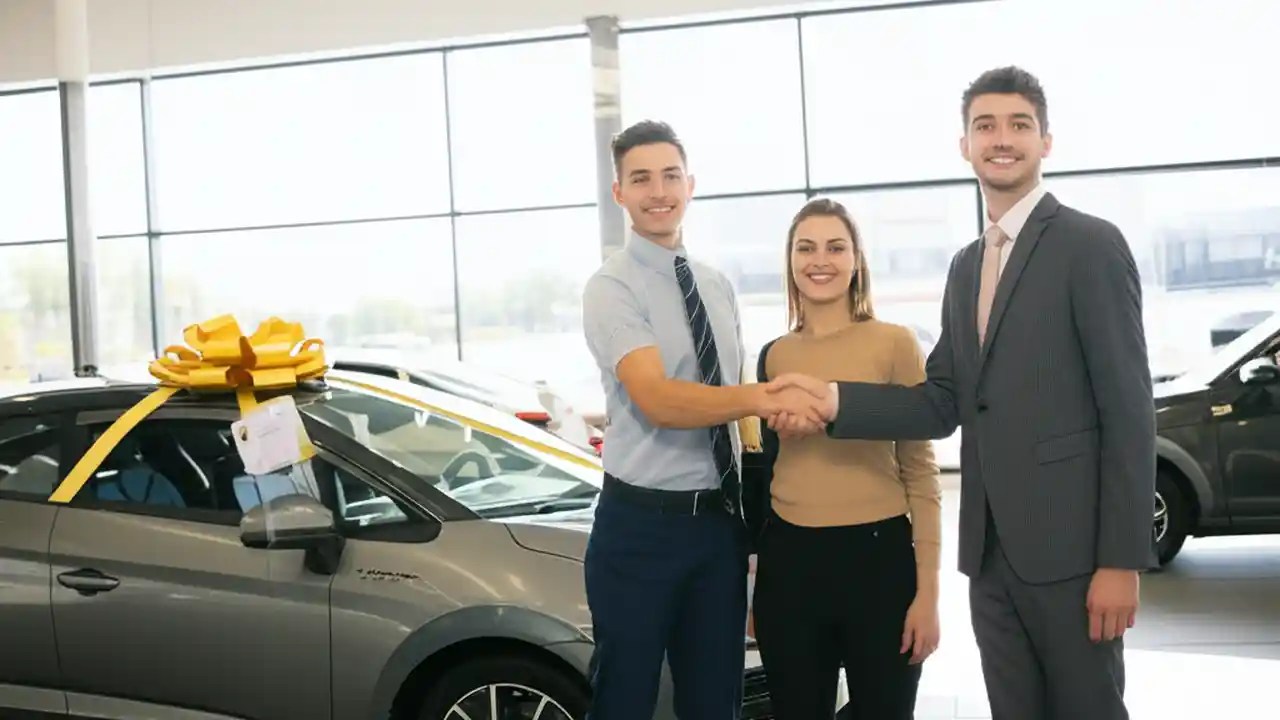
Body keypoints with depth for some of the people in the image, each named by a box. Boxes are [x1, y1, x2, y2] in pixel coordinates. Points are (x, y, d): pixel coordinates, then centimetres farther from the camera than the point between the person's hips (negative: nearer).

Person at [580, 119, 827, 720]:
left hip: (720, 520, 6)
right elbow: (658, 400, -25)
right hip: (640, 524, -6)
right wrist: (763, 398, -39)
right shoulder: (611, 288, -11)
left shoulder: (718, 287, 11)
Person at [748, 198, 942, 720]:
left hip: (878, 557, -3)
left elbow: (920, 471, -4)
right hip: (788, 562, 3)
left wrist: (928, 591, -8)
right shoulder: (774, 356, 6)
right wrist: (754, 577, 14)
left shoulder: (894, 343, -4)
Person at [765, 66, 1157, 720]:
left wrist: (1122, 559, -15)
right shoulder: (966, 265, 16)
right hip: (991, 549, 7)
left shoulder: (1091, 245, -7)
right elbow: (944, 403, 9)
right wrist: (835, 400, -7)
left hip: (1069, 543, -7)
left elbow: (1128, 410, -11)